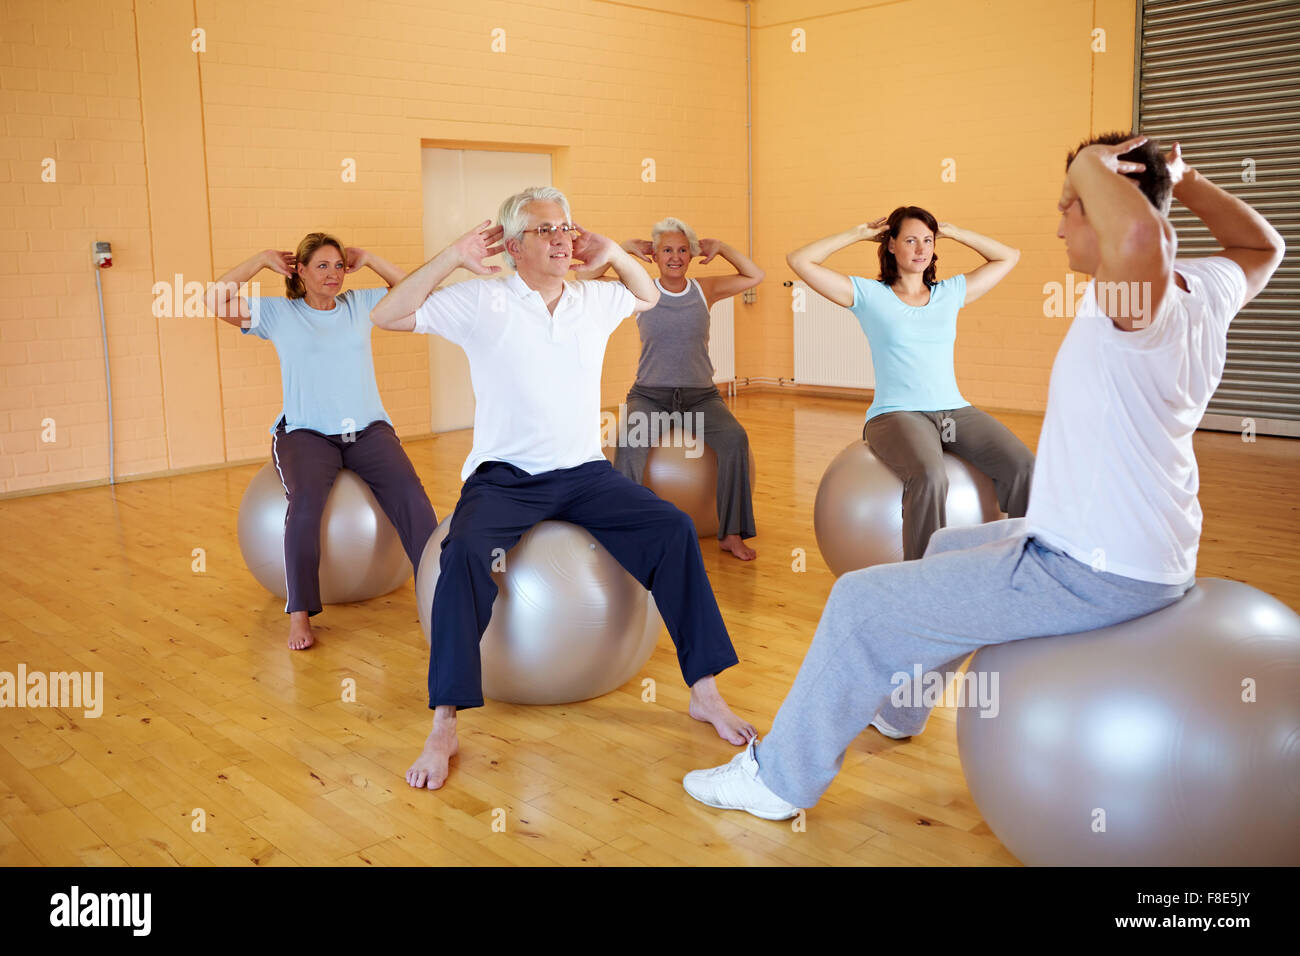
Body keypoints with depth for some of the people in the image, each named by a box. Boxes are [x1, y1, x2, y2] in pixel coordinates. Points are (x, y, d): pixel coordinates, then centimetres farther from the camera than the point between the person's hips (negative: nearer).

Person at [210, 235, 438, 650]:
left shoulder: (360, 304, 15)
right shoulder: (278, 312, 7)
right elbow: (218, 301, -4)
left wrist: (368, 259, 12)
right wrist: (262, 259, 4)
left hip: (368, 429, 2)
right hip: (307, 432, -2)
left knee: (409, 493, -27)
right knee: (306, 501, -33)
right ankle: (299, 613, -27)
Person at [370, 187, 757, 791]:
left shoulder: (594, 299, 13)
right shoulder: (482, 301, -1)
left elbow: (649, 296, 33)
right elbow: (387, 315, -3)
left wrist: (614, 255, 14)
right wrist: (453, 258, -9)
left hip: (585, 472, 4)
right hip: (504, 477, -3)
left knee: (674, 529, -19)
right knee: (467, 553, -33)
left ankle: (704, 692, -9)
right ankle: (444, 726, -25)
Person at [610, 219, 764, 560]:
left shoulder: (706, 290, 8)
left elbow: (755, 276, 6)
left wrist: (720, 248, 5)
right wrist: (625, 248, -1)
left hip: (701, 395, 1)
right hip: (650, 394, -1)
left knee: (735, 439, -27)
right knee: (630, 443, -33)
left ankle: (731, 534, -18)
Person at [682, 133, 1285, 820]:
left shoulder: (1132, 307, -25)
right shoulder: (1205, 288, 2)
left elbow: (1138, 234, -49)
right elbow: (1263, 246, 25)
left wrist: (1090, 167, -29)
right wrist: (1184, 180, 11)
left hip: (1090, 579, -10)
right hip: (1152, 555, 10)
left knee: (861, 602, -4)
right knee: (948, 547, 31)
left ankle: (780, 778, 13)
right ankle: (894, 704, 50)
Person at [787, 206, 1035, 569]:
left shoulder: (950, 293, 17)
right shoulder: (869, 294, 6)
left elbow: (1009, 256, 27)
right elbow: (799, 261, 1)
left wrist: (952, 232, 20)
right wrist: (860, 233, 9)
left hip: (956, 411, 4)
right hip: (897, 414, -4)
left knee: (1023, 466, -23)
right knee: (929, 476, -37)